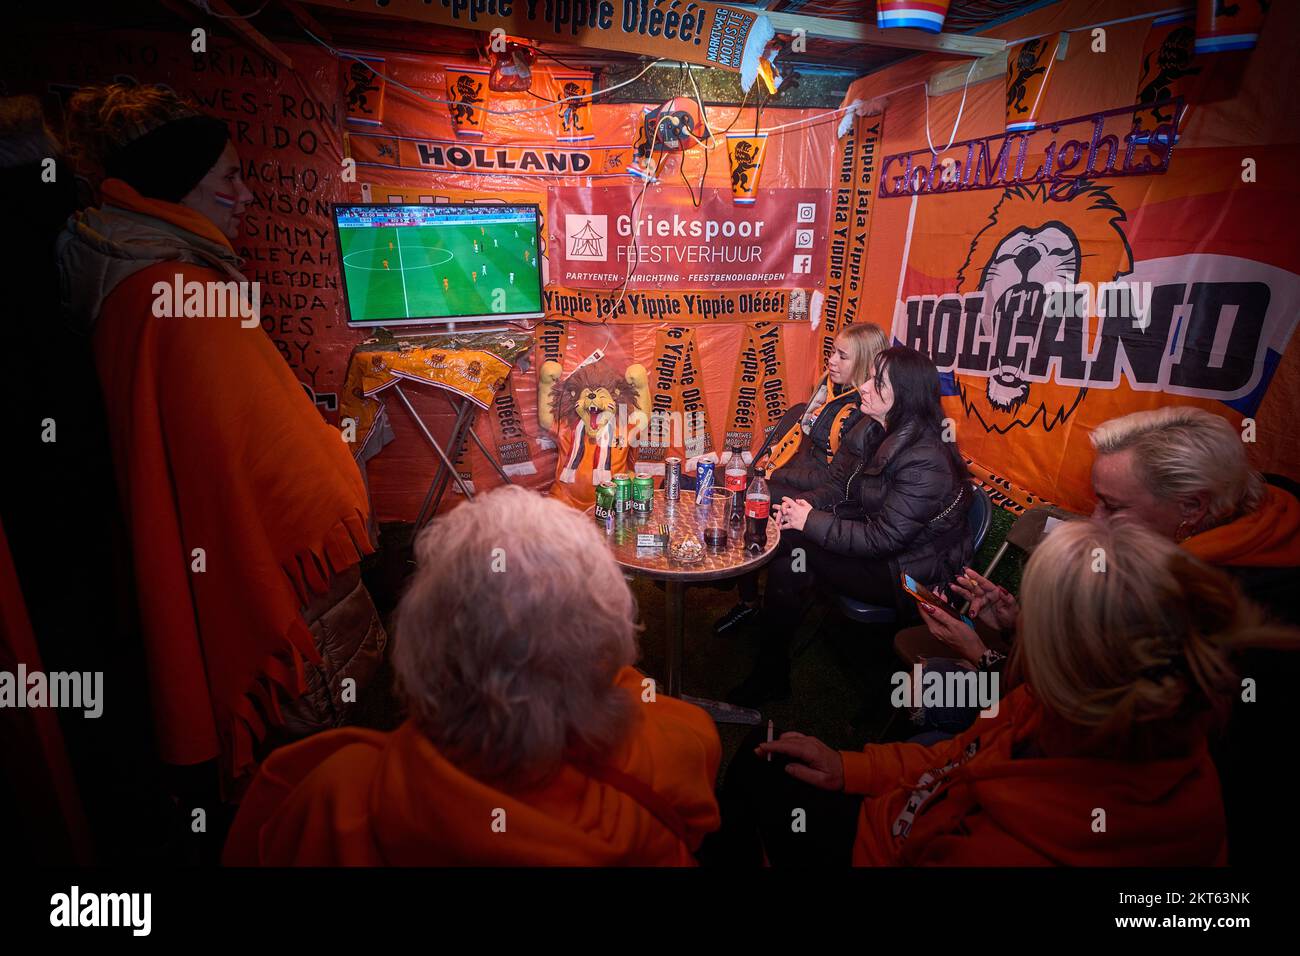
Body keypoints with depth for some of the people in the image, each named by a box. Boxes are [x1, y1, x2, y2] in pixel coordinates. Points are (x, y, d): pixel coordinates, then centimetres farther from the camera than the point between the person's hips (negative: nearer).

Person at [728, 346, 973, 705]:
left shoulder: (926, 461, -26)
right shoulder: (869, 433, 1)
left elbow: (884, 538, -26)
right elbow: (836, 487, 6)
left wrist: (811, 522, -23)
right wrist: (803, 505, -15)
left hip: (913, 572, -8)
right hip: (877, 544, 8)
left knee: (794, 551, -20)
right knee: (784, 539, -12)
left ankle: (772, 675, -3)